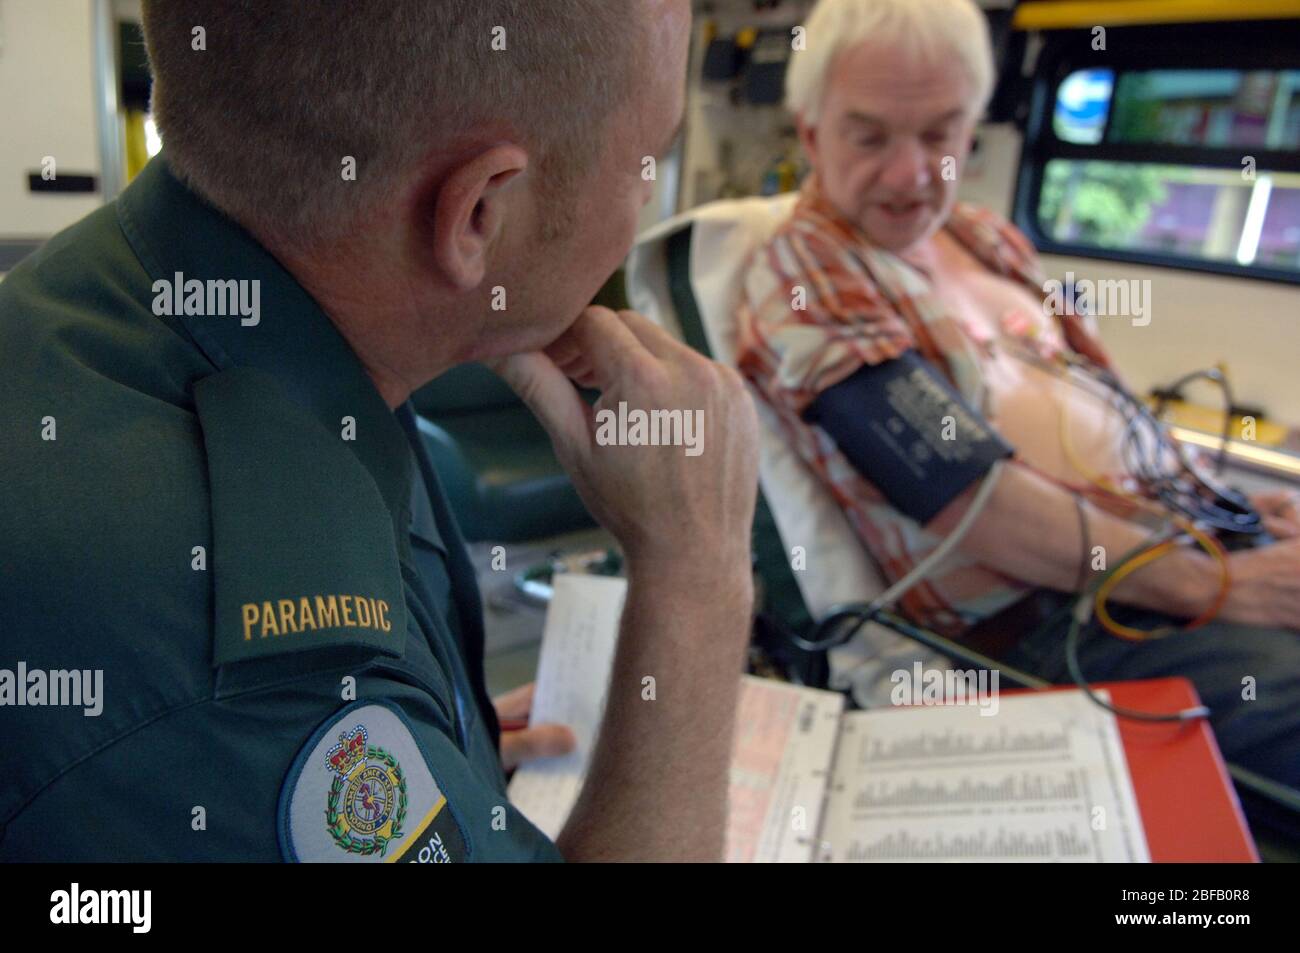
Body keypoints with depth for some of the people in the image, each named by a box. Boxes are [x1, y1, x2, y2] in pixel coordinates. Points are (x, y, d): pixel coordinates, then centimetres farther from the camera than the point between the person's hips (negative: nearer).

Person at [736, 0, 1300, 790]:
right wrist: (1210, 586, -15)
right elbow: (966, 497, -18)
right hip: (1056, 619, -8)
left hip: (1183, 541, 8)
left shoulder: (981, 235, 15)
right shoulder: (801, 275, -9)